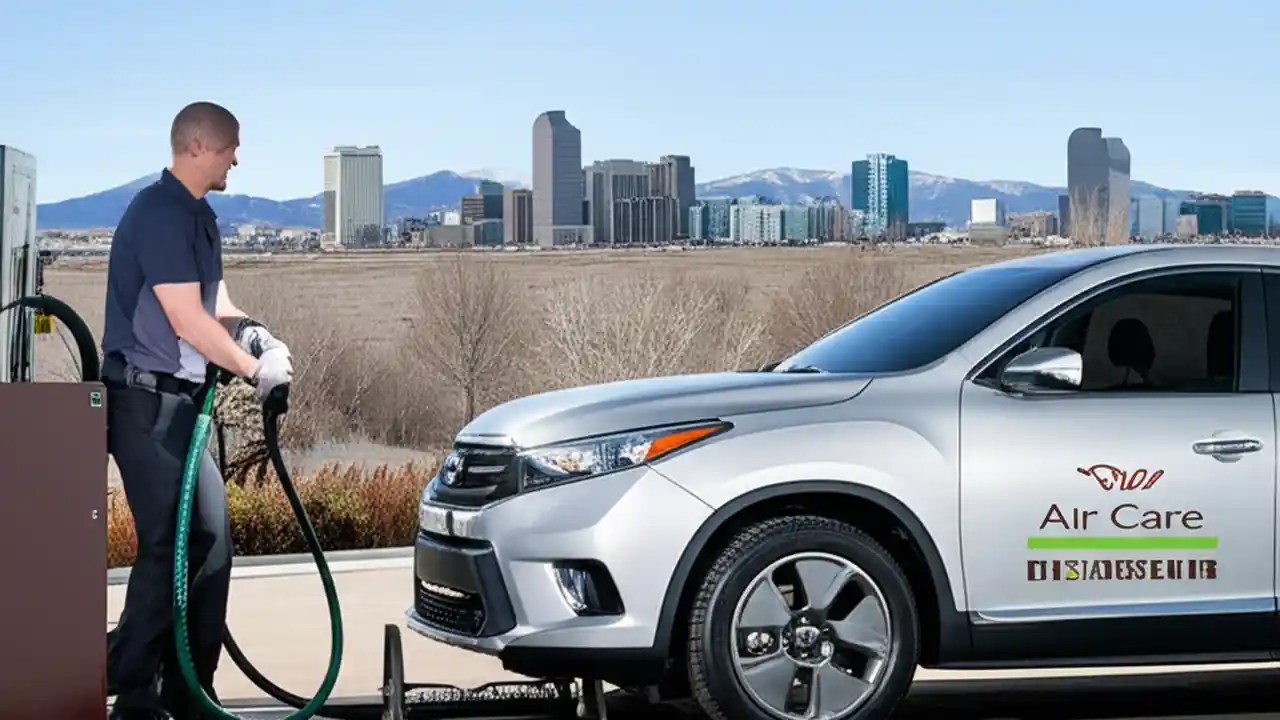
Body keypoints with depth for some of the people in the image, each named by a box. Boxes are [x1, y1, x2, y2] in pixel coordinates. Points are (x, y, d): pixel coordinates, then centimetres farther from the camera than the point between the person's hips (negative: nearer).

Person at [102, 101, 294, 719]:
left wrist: (248, 331, 4)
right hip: (148, 400, -10)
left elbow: (213, 302, 24)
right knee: (167, 546, -9)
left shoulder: (197, 215, 16)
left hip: (181, 401, 10)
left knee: (208, 541, 10)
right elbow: (187, 320, -19)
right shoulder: (160, 213, -16)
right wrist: (254, 367, -10)